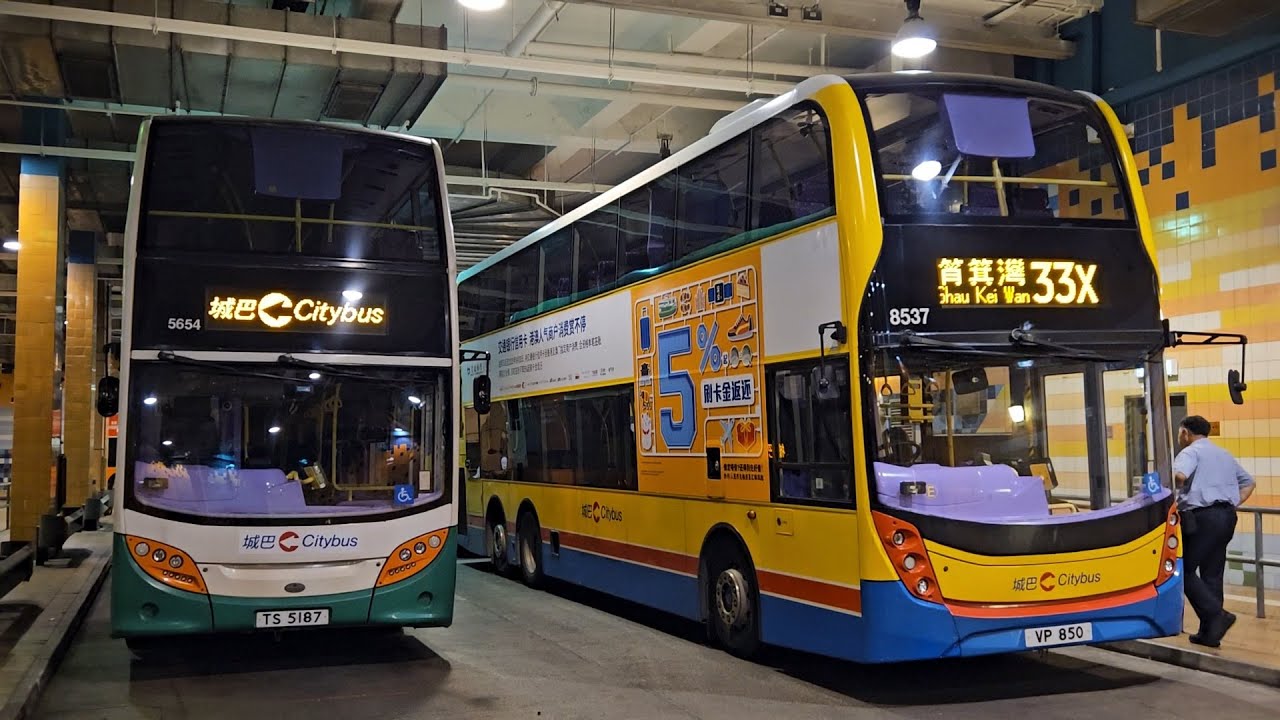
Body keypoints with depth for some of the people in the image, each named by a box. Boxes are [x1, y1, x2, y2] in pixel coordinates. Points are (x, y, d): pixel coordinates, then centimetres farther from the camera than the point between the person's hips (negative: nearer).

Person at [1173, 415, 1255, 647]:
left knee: (1185, 571, -3)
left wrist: (1176, 493, -4)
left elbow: (1180, 475, -24)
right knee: (1213, 574, 10)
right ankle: (1210, 633, 11)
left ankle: (1217, 615, -17)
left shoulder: (1191, 451, -3)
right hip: (1227, 517, 8)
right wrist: (1234, 503, 19)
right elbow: (1248, 482, 31)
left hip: (1202, 517, -8)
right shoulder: (1224, 455, 23)